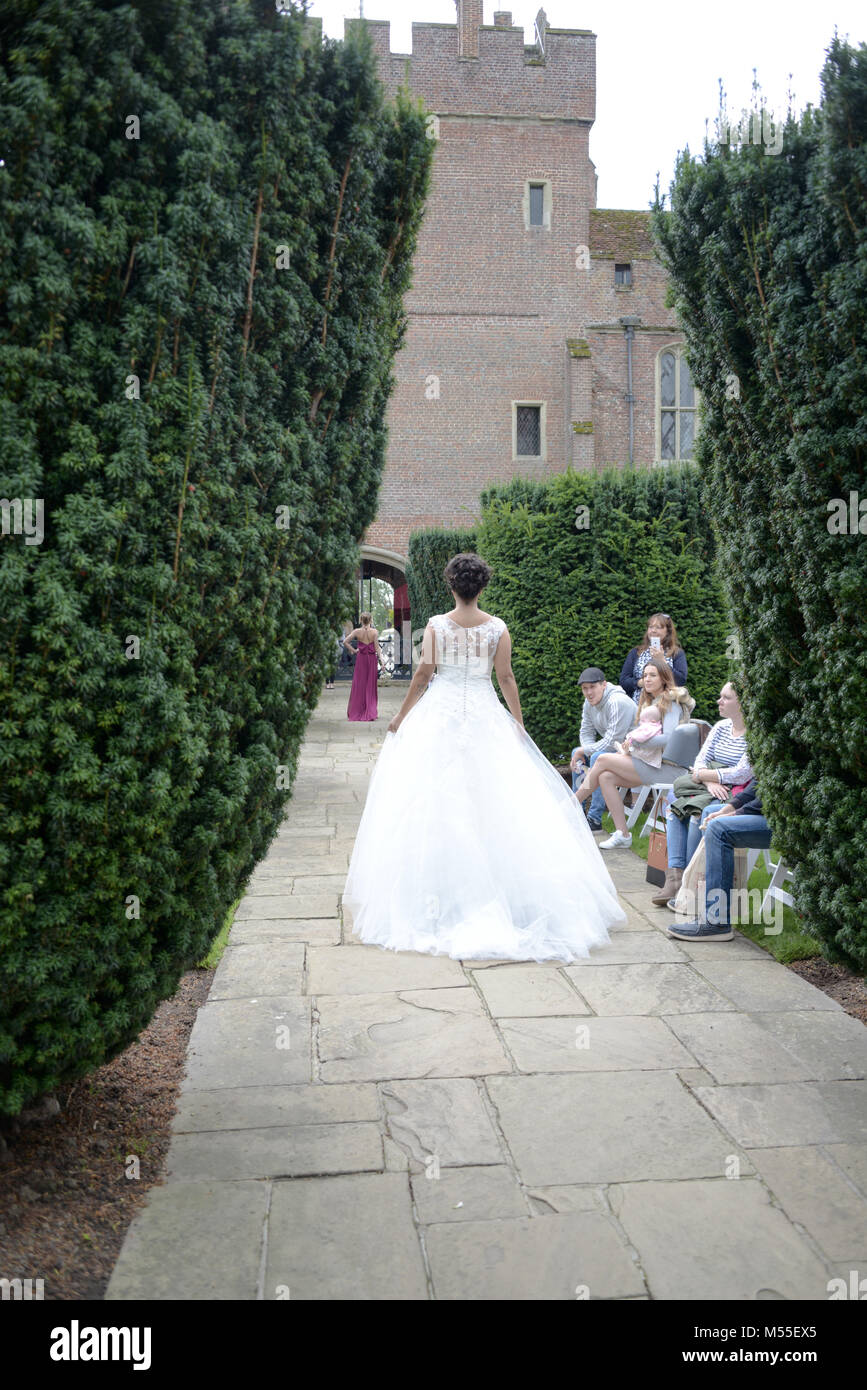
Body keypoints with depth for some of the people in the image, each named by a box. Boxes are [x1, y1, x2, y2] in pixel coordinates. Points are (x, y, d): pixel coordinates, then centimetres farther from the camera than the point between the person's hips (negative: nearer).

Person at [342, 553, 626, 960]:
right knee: (494, 798, 6)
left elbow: (423, 674, -6)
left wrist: (402, 716, 4)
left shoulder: (436, 625, -4)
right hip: (485, 714, 1)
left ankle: (434, 895, 7)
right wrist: (518, 720, 10)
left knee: (436, 797, 4)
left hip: (439, 714, -1)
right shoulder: (498, 627, -1)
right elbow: (505, 677, -1)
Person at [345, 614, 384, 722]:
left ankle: (356, 712, 9)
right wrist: (381, 659, -6)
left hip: (361, 658, 1)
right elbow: (377, 647, -9)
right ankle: (371, 713, 6)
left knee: (359, 684, 8)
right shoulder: (374, 632, -7)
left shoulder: (357, 631, -4)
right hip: (372, 658, 0)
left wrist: (353, 650, 0)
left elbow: (345, 641, -10)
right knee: (371, 685, 7)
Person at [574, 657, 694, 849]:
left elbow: (668, 739, -21)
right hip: (647, 762, 8)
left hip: (660, 768, -8)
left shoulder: (671, 703, -9)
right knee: (606, 777, -13)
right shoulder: (650, 701, 19)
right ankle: (622, 834, -13)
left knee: (603, 760, -14)